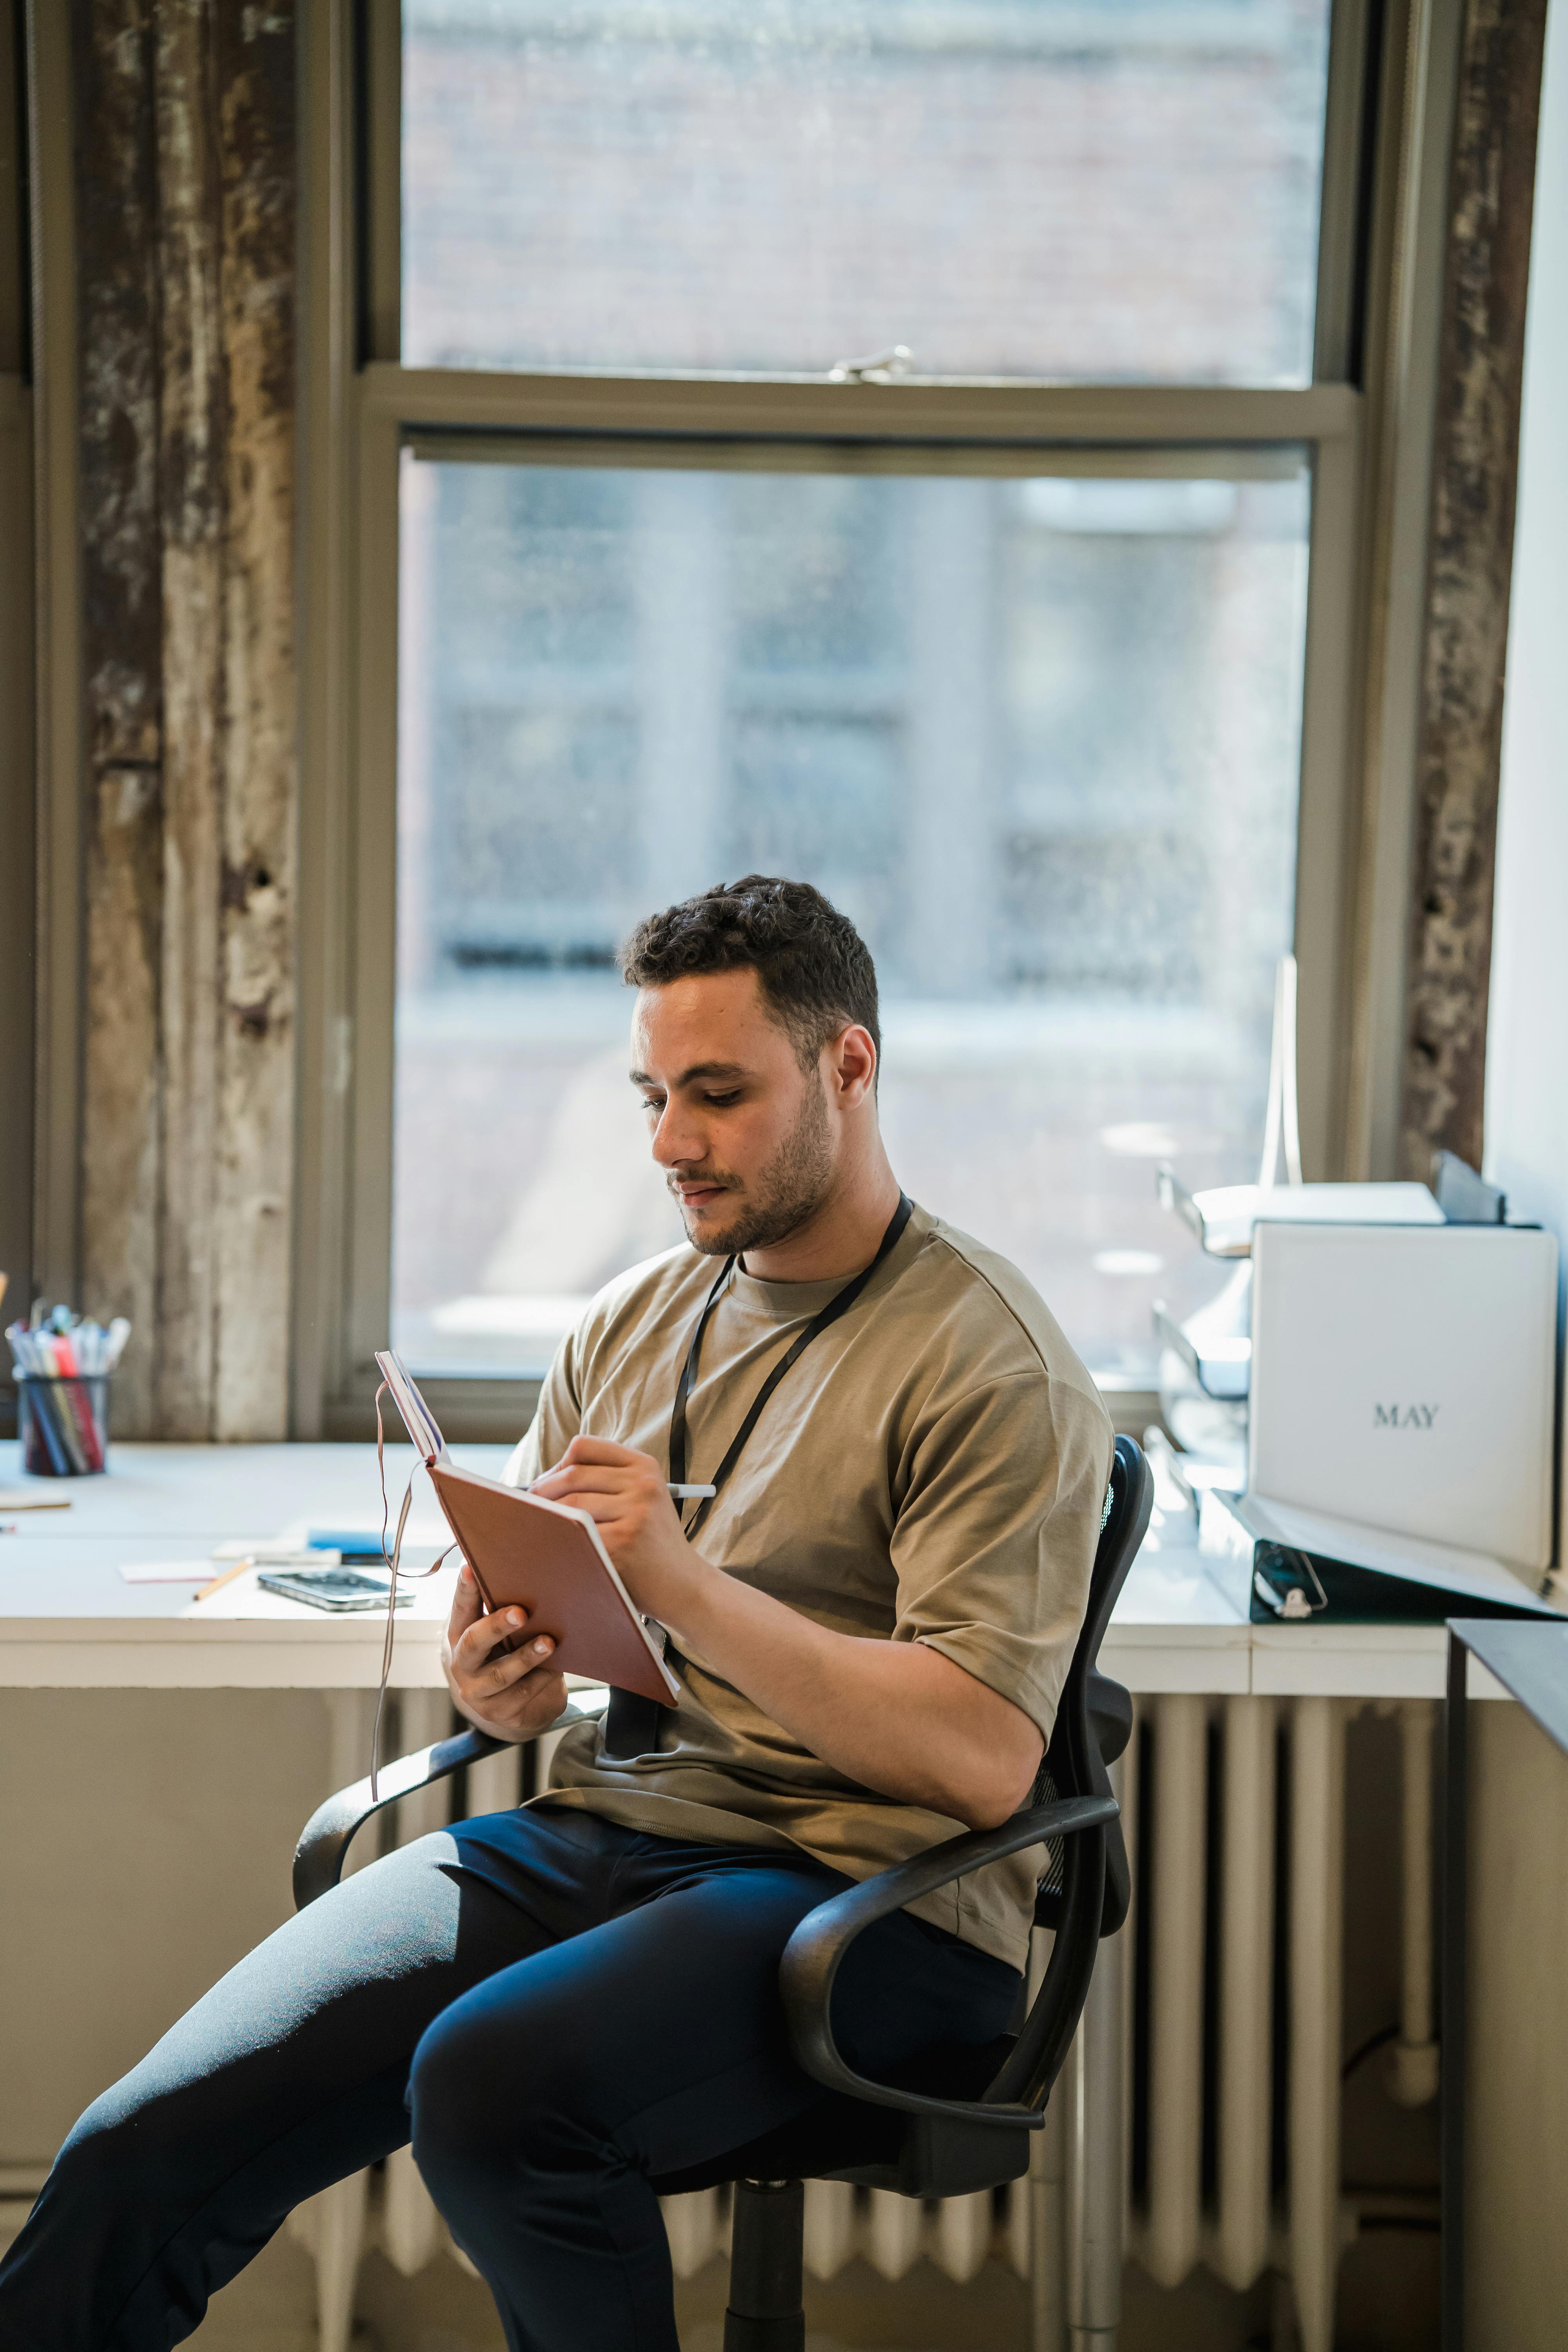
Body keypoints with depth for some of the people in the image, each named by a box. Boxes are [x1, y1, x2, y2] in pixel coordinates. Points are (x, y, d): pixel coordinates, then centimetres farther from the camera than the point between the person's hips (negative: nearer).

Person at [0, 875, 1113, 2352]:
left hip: (858, 1890, -6)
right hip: (592, 1834, 6)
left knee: (490, 2079, -35)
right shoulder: (633, 1320, 16)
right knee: (145, 2149, -14)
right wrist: (493, 1685, -3)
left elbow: (984, 1760, -16)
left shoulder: (991, 1366, -6)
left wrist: (684, 1585, -21)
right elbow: (524, 1600, 22)